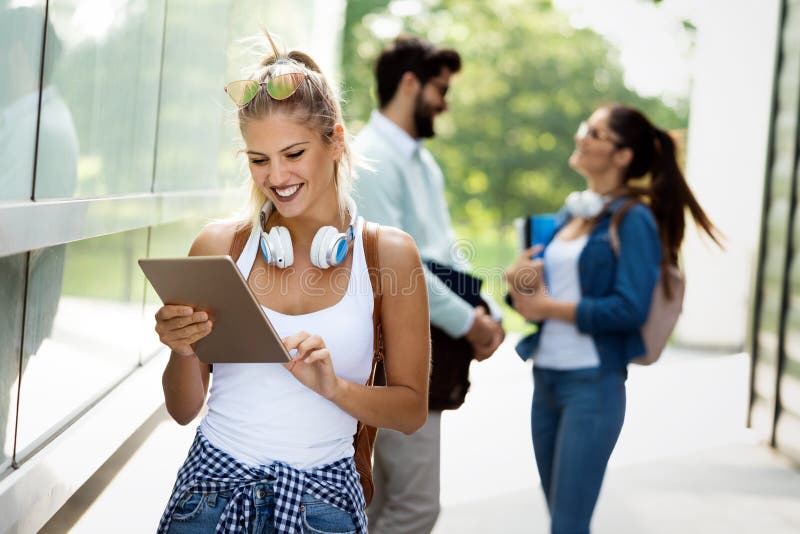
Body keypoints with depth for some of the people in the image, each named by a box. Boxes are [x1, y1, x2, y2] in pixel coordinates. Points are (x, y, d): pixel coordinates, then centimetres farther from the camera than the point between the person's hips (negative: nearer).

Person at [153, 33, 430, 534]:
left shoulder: (389, 253, -2)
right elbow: (184, 409, 6)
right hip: (214, 487, 1)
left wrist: (333, 385, -16)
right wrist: (184, 351, -14)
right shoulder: (219, 244, 1)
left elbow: (412, 410, 1)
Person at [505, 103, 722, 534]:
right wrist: (521, 282, -8)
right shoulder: (570, 213, 12)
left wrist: (548, 307, -13)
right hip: (545, 376, 8)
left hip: (594, 383, -7)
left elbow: (631, 308, -19)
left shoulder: (634, 219, -10)